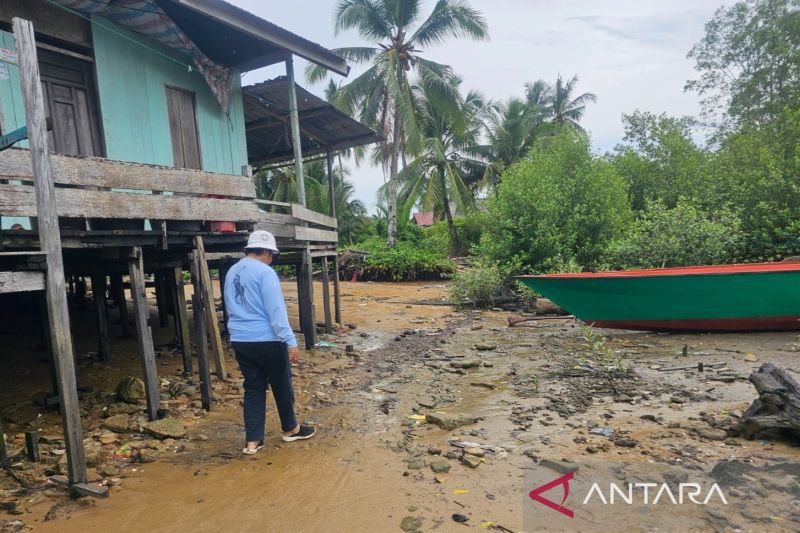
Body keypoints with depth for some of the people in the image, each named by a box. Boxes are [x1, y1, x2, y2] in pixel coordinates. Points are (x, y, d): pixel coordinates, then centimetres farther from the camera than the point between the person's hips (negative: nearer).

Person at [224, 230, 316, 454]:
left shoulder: (232, 272, 10)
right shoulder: (265, 272, -15)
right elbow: (276, 311, -19)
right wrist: (291, 342, -18)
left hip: (240, 341, 7)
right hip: (267, 340, -7)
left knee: (253, 388, 14)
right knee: (282, 386, 12)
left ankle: (252, 440, 16)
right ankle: (290, 429, 29)